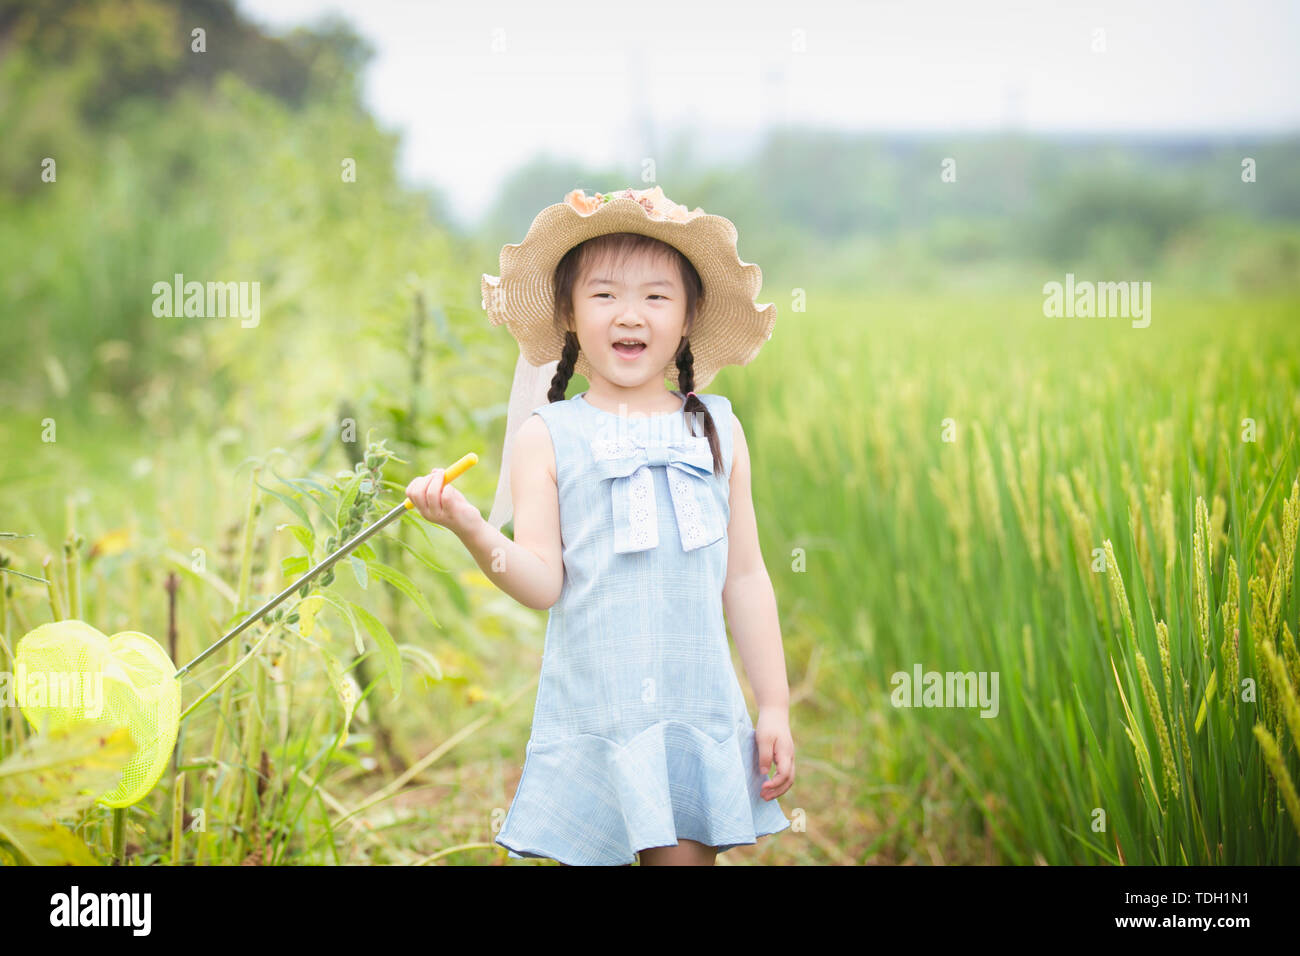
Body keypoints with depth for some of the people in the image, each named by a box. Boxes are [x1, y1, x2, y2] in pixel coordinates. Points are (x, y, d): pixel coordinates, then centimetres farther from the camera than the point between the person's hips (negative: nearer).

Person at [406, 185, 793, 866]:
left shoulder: (717, 431, 9)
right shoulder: (546, 435, 1)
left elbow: (744, 579, 11)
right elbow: (544, 583, -5)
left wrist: (775, 707, 10)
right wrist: (474, 532, -23)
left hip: (698, 715, 2)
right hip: (590, 720, -2)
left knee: (685, 854, 0)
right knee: (581, 857, 1)